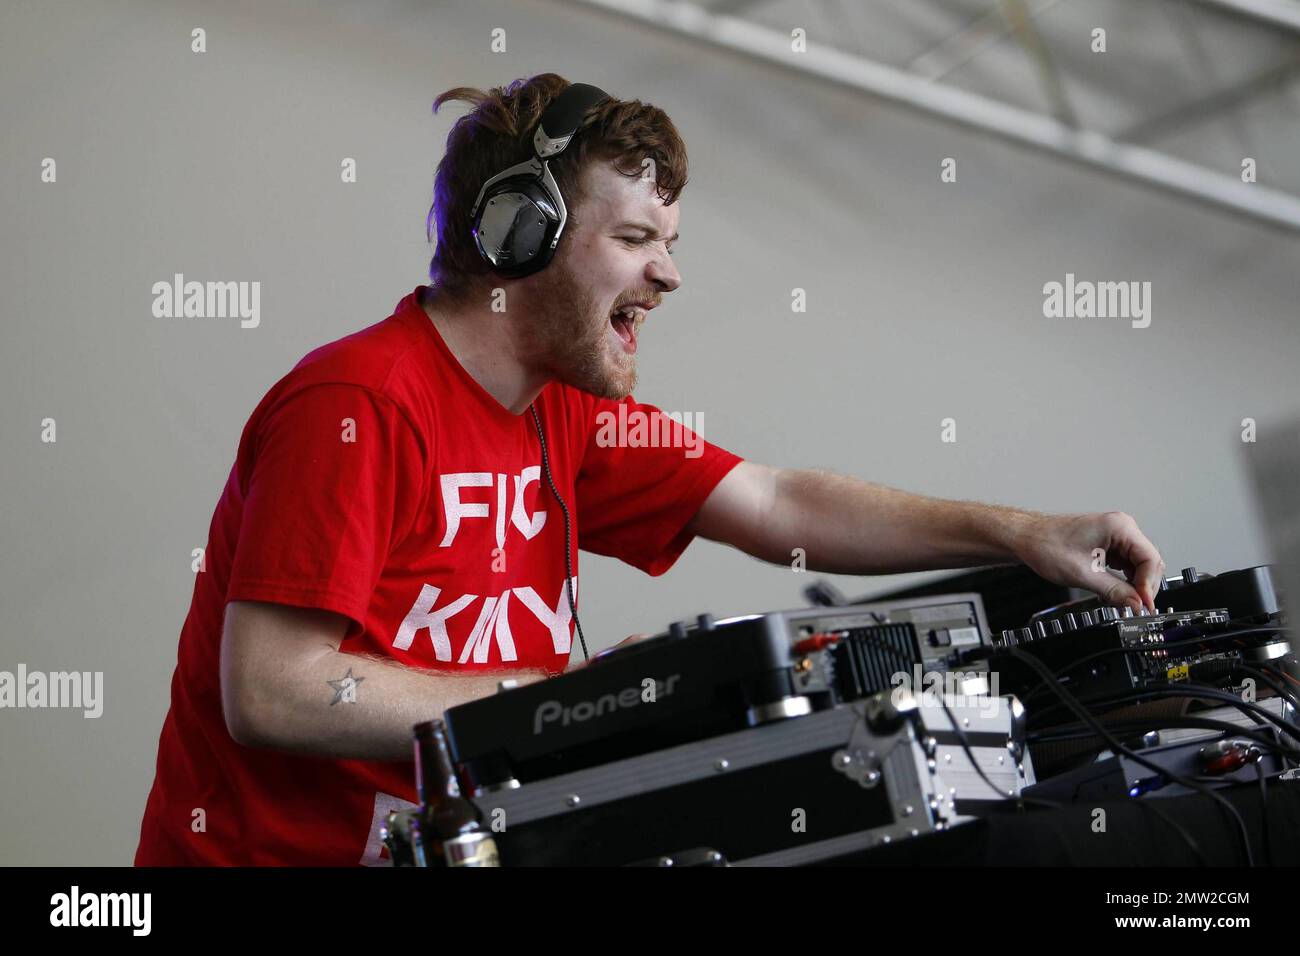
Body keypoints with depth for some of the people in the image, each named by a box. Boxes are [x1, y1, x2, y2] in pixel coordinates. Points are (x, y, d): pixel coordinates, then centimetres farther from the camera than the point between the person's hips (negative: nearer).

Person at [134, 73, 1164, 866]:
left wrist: (1020, 535, 3)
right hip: (279, 846, -8)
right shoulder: (358, 405, -17)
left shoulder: (569, 413, 10)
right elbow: (270, 690, -22)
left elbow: (779, 507, 13)